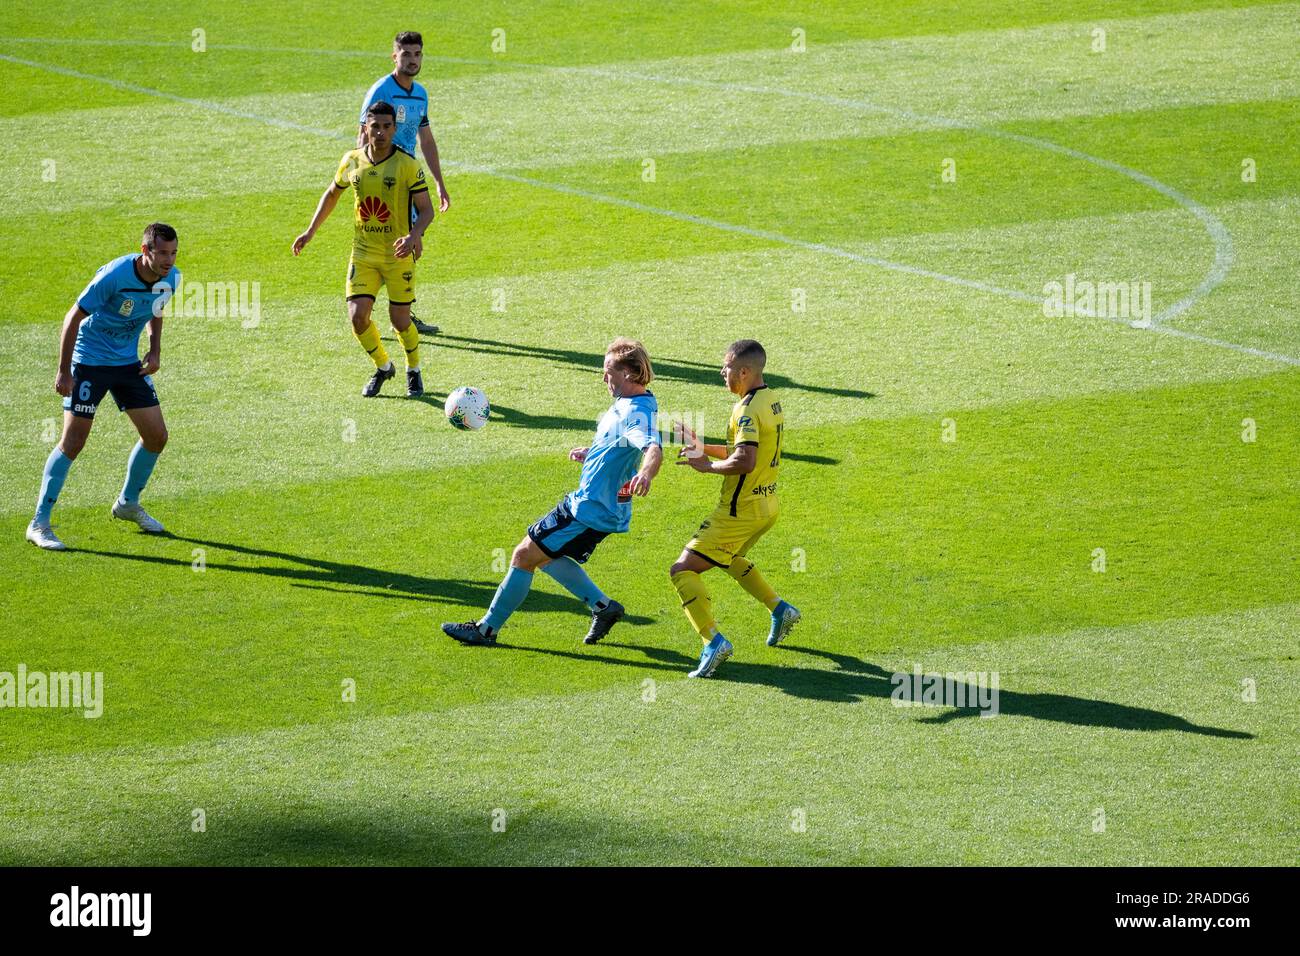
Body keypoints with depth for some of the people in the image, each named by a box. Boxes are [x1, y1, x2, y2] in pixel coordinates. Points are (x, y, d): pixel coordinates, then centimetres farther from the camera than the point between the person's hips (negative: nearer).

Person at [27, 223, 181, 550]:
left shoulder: (170, 279, -7)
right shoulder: (115, 275, -27)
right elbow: (73, 317, -19)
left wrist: (155, 351, 3)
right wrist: (64, 371, -18)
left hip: (129, 362, 6)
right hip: (89, 360, -6)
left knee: (156, 435, 4)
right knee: (73, 441, -11)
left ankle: (128, 503, 28)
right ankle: (40, 523, -4)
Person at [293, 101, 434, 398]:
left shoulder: (407, 165, -13)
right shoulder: (352, 161, -1)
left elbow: (426, 210, -11)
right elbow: (333, 193, 17)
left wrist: (413, 236, -31)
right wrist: (310, 232, 14)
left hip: (398, 254, -3)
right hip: (363, 252, 3)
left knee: (400, 320, 0)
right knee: (358, 316, -9)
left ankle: (414, 371, 29)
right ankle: (382, 367, 18)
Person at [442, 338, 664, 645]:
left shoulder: (637, 413, -24)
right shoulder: (627, 404, 8)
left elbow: (654, 448, -44)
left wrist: (646, 473, -64)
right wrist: (589, 453, 14)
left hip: (591, 511, -10)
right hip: (590, 503, 10)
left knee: (525, 555, -3)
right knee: (543, 554, 24)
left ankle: (487, 628, 8)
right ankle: (603, 605, 23)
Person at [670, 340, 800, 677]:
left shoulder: (748, 409, -21)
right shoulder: (772, 401, 8)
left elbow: (745, 461, -33)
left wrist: (708, 465, -17)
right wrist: (704, 448, 13)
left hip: (740, 511, -10)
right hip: (766, 506, 10)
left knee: (683, 569, -9)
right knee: (729, 558, 36)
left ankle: (712, 640, -23)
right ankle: (779, 609, 32)